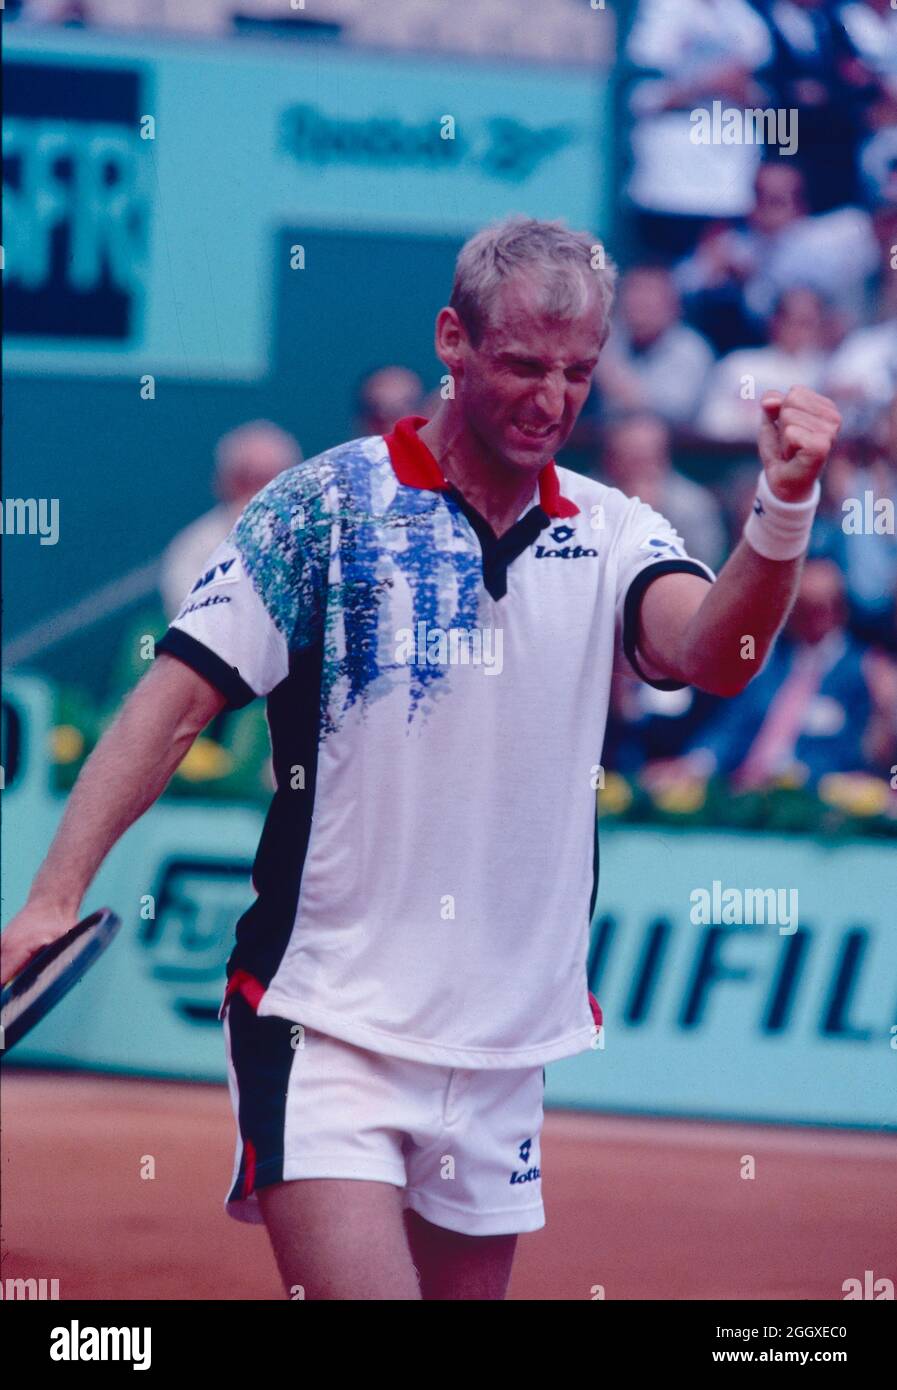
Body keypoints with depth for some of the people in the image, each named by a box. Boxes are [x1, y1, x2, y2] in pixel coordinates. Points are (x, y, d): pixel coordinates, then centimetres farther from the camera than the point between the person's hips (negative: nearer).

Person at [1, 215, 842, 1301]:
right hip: (324, 1031, -4)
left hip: (504, 1049, 4)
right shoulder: (327, 504, -3)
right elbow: (179, 697, -5)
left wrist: (784, 508, -34)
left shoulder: (610, 536, 5)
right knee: (360, 1293, -20)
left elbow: (712, 656, -14)